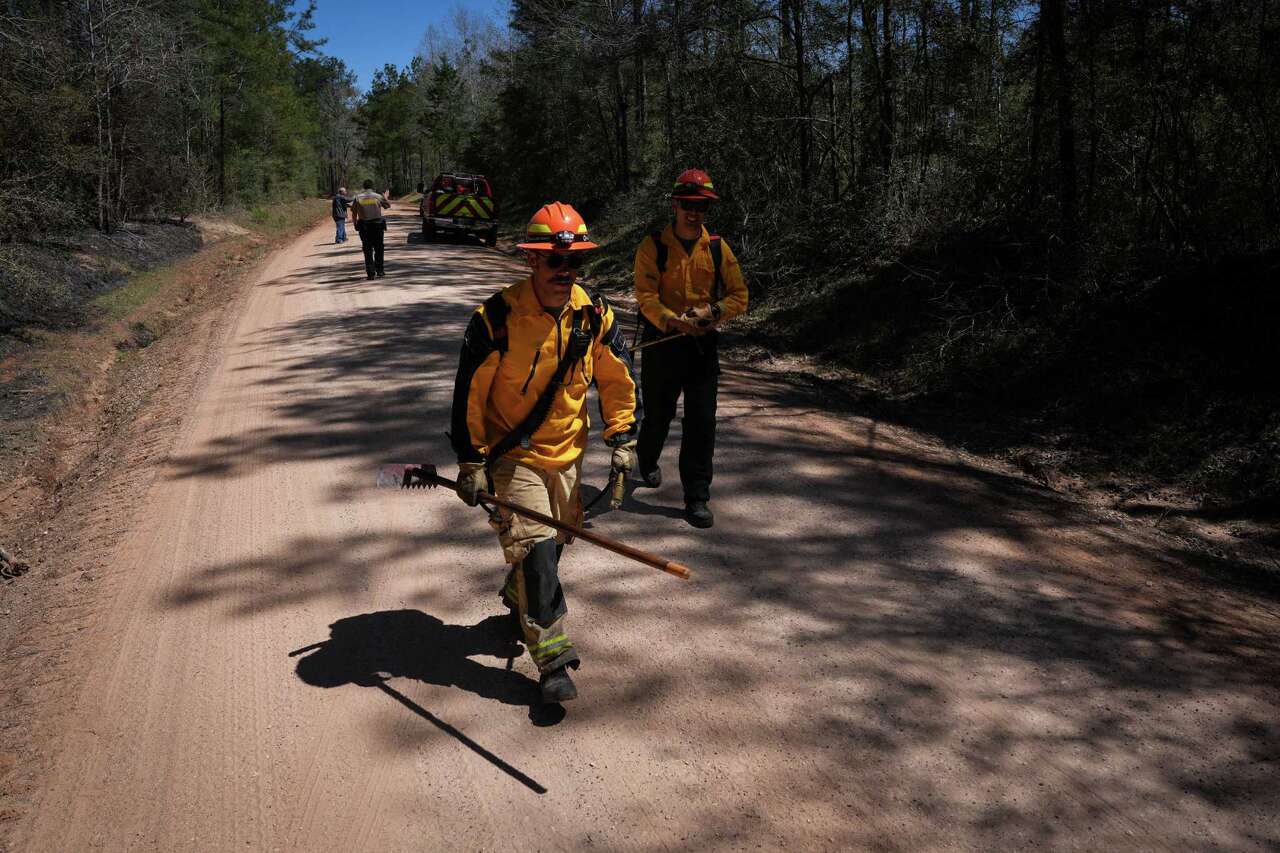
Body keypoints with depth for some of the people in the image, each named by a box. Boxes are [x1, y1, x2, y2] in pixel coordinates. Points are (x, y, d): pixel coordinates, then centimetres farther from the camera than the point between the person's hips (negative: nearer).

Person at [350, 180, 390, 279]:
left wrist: (356, 225, 14)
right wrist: (385, 197, 33)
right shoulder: (378, 196, -1)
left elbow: (354, 214, 2)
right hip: (378, 225, 0)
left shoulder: (357, 198, 1)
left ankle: (370, 273, 1)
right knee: (378, 249, 12)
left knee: (367, 250, 6)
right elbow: (388, 205, 15)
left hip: (364, 227, 0)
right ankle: (379, 271, 13)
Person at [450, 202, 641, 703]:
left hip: (566, 453, 5)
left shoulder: (593, 315, -5)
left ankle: (518, 602, 48)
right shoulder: (497, 317, -19)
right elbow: (469, 392, -13)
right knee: (533, 546, -12)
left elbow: (618, 379, 8)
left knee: (555, 542, 17)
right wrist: (471, 462, -11)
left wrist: (622, 440, 4)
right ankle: (553, 660, -4)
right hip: (512, 454, -5)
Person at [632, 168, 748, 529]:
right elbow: (646, 295, -12)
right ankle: (647, 460, 46)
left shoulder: (718, 248, 4)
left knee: (702, 422, -2)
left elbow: (739, 295, 5)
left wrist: (712, 312, -14)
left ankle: (697, 498, 7)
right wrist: (674, 321, -29)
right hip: (661, 341, -2)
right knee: (659, 414, 12)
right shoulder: (653, 246, -5)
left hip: (703, 344, 2)